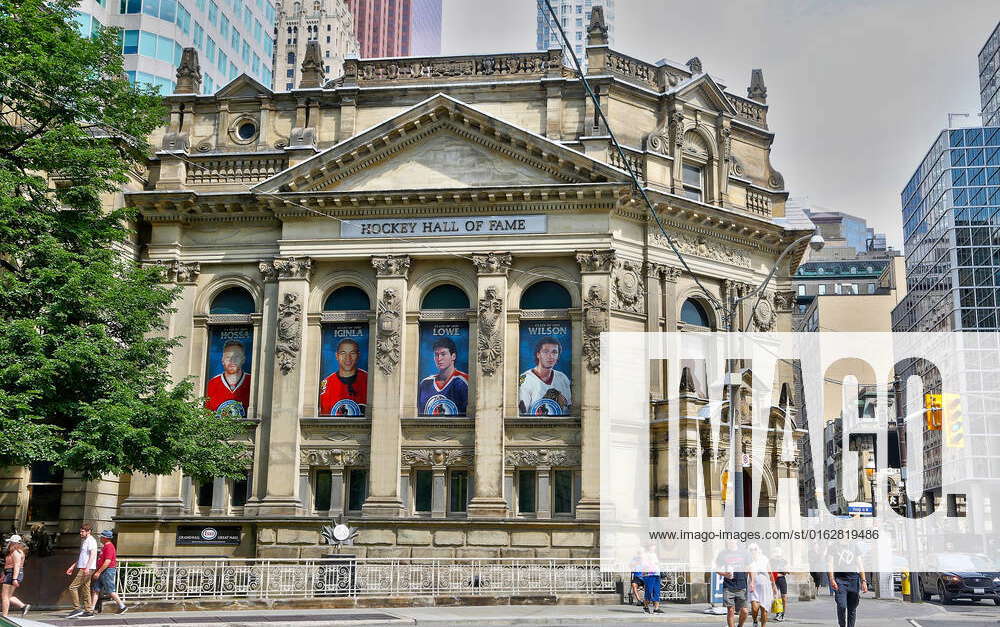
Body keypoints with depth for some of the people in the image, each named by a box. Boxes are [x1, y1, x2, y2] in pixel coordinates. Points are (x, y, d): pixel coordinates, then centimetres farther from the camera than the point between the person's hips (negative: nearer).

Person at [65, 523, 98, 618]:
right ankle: (88, 611, 10)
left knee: (73, 587, -11)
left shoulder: (91, 540, -10)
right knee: (84, 589, 8)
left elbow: (93, 554, -21)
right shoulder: (83, 541, 22)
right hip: (82, 568, 10)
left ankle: (77, 609, -10)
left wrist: (87, 568, -29)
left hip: (86, 569, -10)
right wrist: (72, 566, 24)